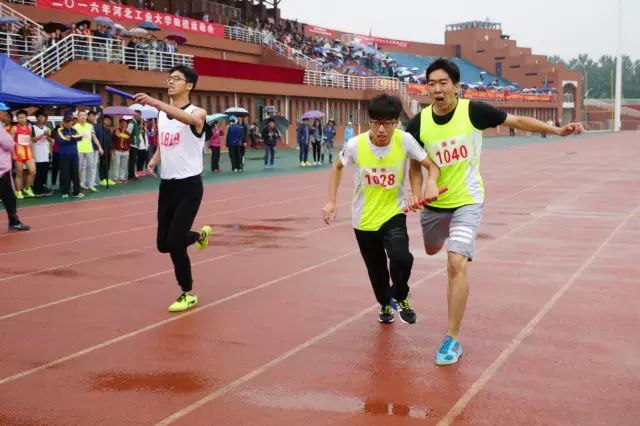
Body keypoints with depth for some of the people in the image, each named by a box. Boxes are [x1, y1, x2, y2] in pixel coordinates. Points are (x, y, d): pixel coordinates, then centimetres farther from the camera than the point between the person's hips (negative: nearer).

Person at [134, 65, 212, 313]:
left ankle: (188, 294, 8)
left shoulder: (197, 113, -11)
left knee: (174, 241, -13)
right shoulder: (161, 114, 10)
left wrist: (154, 102, -47)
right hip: (167, 185, 7)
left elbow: (189, 118, -37)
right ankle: (200, 235, 42)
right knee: (163, 244, 10)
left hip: (189, 186, -7)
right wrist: (153, 162, -1)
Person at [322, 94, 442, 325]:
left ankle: (400, 297, 6)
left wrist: (431, 182, -32)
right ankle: (385, 304, 49)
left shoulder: (404, 141, -18)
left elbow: (432, 166, -10)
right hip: (364, 219, 2)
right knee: (376, 270, 16)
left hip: (393, 214, -1)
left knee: (401, 258, -26)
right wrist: (331, 201, -2)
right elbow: (338, 167, 5)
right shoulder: (355, 145, -16)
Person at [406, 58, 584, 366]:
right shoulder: (418, 124, -12)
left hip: (467, 202, -4)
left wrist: (557, 130, -10)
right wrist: (417, 195, -14)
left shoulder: (473, 111, -17)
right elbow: (416, 166, 2)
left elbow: (517, 121, -5)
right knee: (432, 250, 28)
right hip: (434, 204, 4)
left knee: (456, 265, -19)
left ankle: (453, 338, -9)